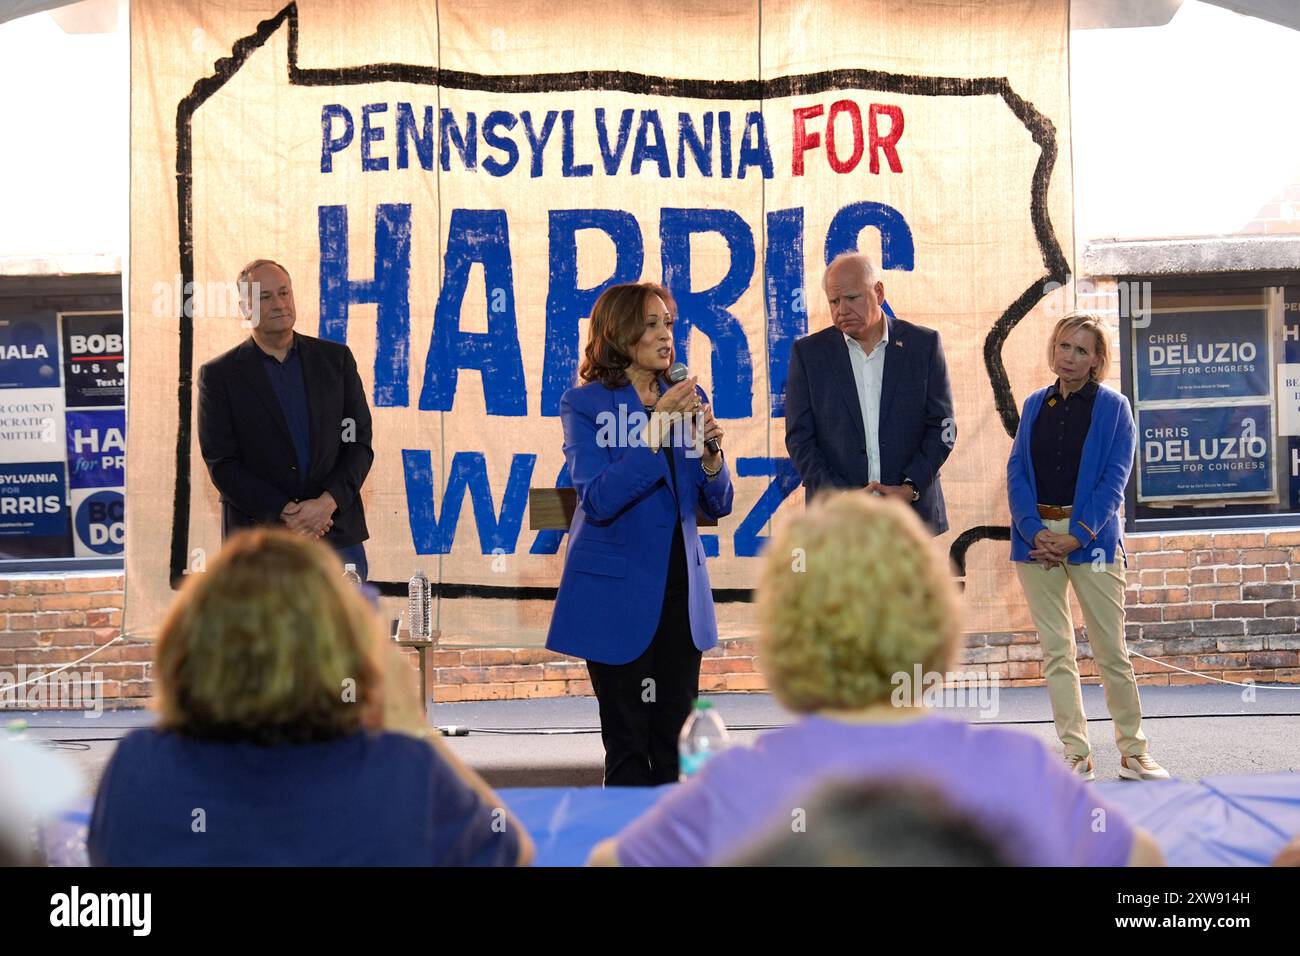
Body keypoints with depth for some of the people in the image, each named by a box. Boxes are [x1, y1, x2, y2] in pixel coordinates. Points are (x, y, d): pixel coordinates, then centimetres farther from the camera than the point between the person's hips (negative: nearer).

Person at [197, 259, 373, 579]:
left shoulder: (336, 359, 8)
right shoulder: (219, 375, 2)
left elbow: (359, 442, 5)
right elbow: (221, 464, -3)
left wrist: (328, 502, -11)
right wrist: (283, 513, -13)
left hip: (337, 535, 2)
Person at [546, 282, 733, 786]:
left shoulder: (690, 399, 7)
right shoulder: (585, 404, -6)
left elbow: (718, 504, 8)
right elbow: (598, 499, -18)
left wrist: (709, 451, -12)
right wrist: (658, 428, -22)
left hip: (680, 586, 4)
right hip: (617, 591, -4)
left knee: (675, 744, 9)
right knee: (628, 745, 3)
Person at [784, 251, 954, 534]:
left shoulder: (924, 344, 6)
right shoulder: (808, 352, 6)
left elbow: (941, 427, 5)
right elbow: (799, 437, 3)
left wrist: (910, 487, -9)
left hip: (911, 509, 0)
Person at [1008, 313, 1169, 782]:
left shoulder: (1113, 407, 1)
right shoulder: (1035, 405, 11)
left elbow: (1114, 479, -6)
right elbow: (1016, 471, 4)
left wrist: (1075, 536, -15)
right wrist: (1034, 531, -12)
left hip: (1090, 537, -3)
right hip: (1037, 536, 3)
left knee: (1111, 650, -1)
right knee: (1056, 651, 4)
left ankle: (1133, 753, 10)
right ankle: (1077, 755, 10)